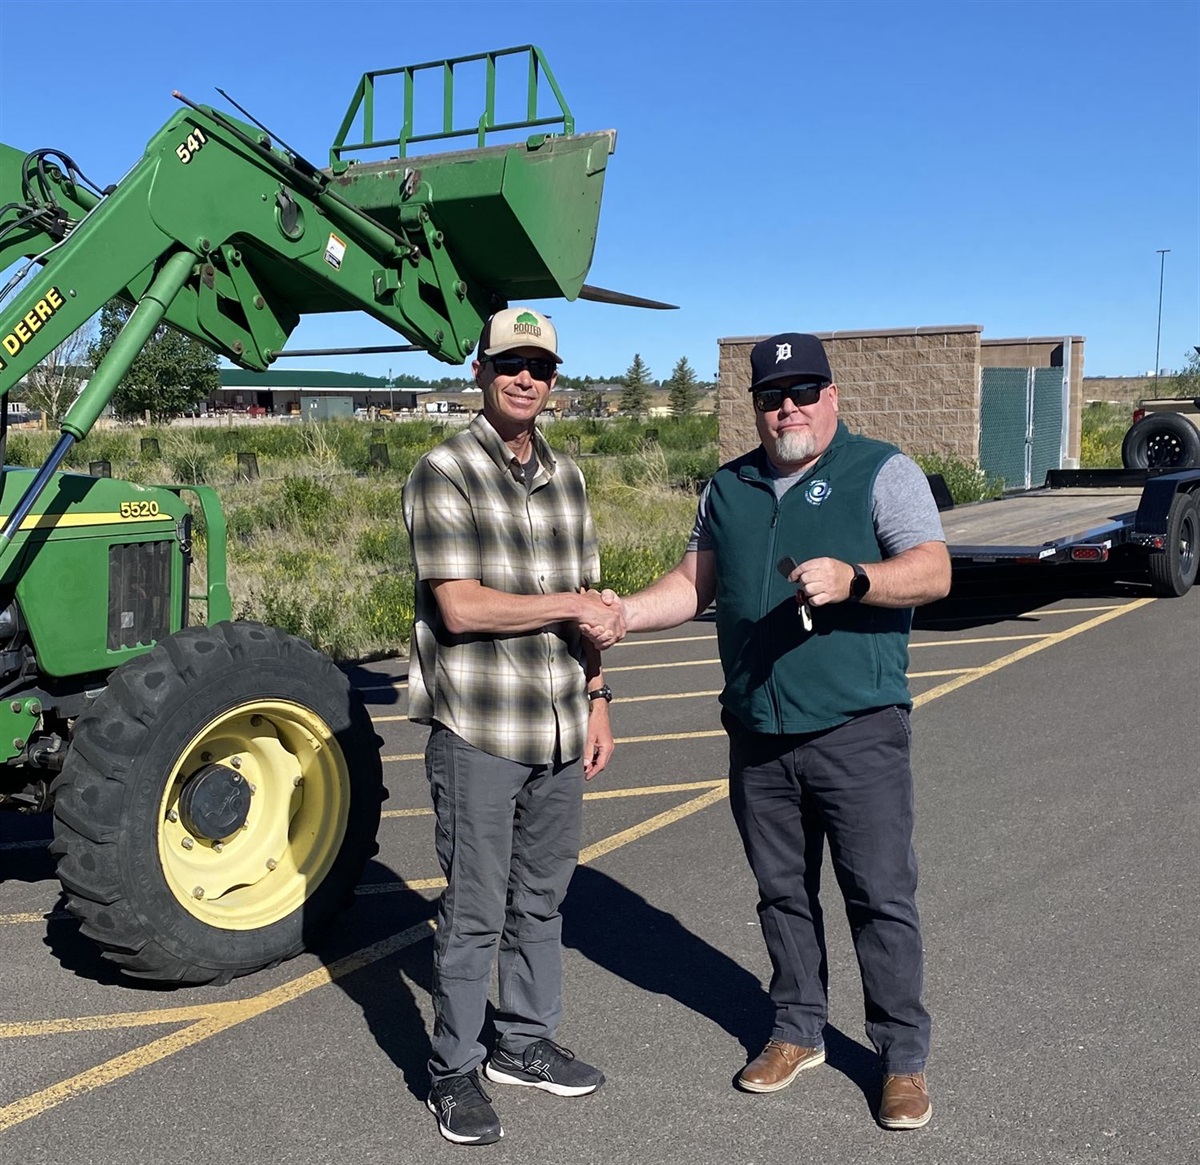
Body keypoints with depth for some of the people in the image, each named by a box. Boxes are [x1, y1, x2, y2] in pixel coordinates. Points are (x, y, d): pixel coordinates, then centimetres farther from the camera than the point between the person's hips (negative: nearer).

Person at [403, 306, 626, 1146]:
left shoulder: (565, 477, 12)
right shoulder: (445, 473, -8)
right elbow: (461, 606, -17)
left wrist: (597, 701, 12)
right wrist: (571, 606, -12)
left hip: (559, 731, 6)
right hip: (479, 731, -6)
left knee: (543, 898, 17)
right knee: (475, 911, 3)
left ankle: (526, 1044, 33)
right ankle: (455, 1071, 19)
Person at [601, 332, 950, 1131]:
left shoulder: (882, 471, -3)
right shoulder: (728, 489, 13)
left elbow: (933, 572, -13)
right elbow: (695, 584, 15)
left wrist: (852, 580, -30)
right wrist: (625, 612, -2)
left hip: (857, 732, -5)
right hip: (758, 734, 5)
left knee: (881, 896, 2)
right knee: (782, 892, 15)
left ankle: (904, 1058, 18)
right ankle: (799, 1033, 32)